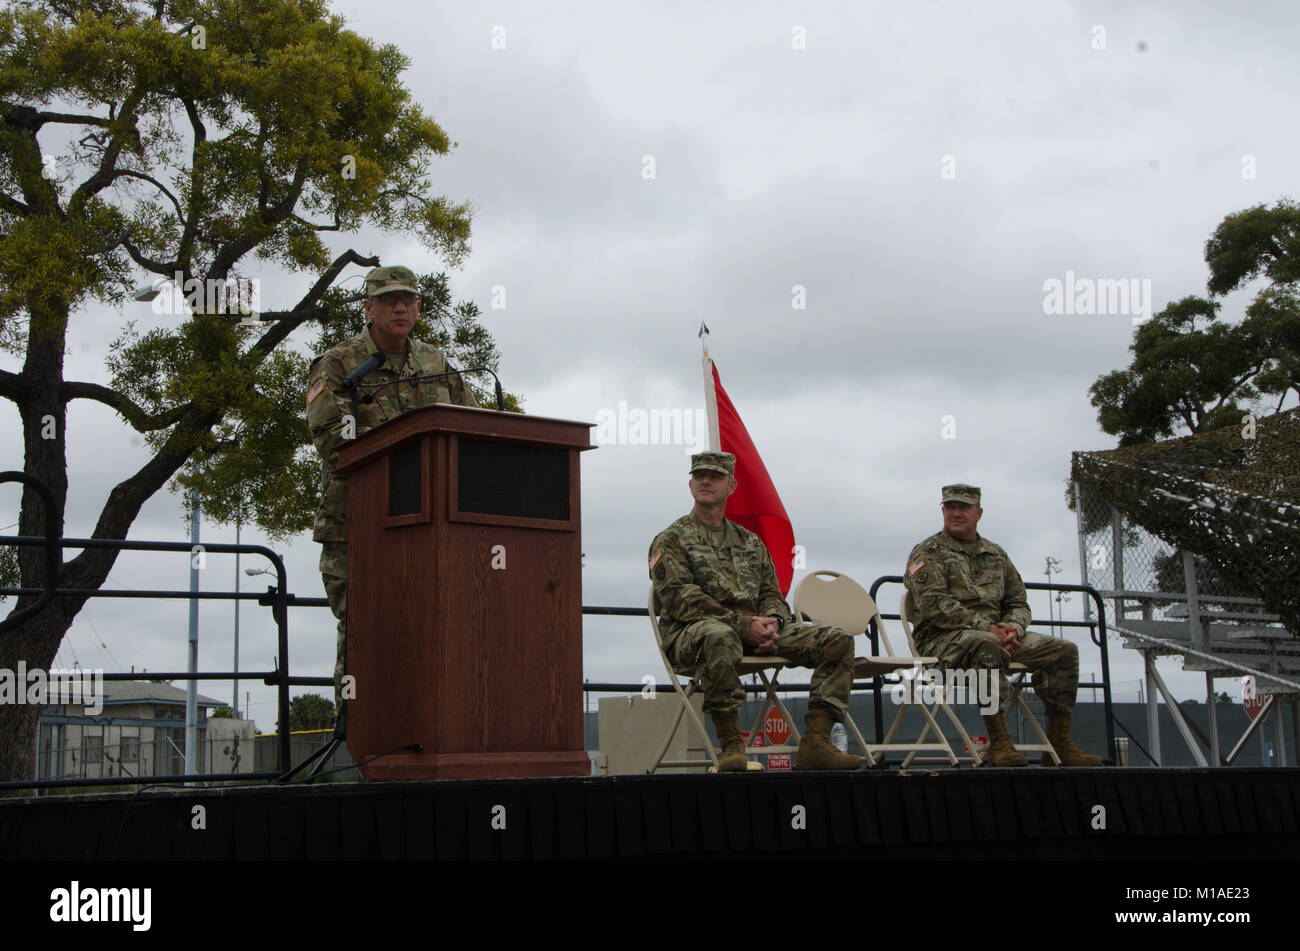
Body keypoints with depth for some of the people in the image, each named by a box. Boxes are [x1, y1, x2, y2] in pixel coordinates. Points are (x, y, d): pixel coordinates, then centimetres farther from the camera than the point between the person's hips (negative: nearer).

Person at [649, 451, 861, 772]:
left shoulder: (750, 541, 25)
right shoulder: (670, 540, 7)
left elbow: (771, 594, 19)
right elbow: (681, 599, -8)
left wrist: (771, 624, -7)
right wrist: (744, 625, -18)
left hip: (753, 630, 6)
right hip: (689, 633, -6)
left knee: (838, 641, -9)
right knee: (719, 636, -44)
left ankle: (815, 744, -21)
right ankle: (731, 747, -36)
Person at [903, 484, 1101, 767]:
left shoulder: (996, 555, 22)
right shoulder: (928, 553, 2)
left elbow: (1019, 602, 20)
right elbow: (933, 605, -12)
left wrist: (1012, 628, -6)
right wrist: (986, 627, -20)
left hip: (994, 634, 7)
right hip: (941, 638, -7)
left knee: (1064, 649, -8)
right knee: (987, 645, -41)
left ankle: (1059, 743, -6)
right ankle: (998, 742, -37)